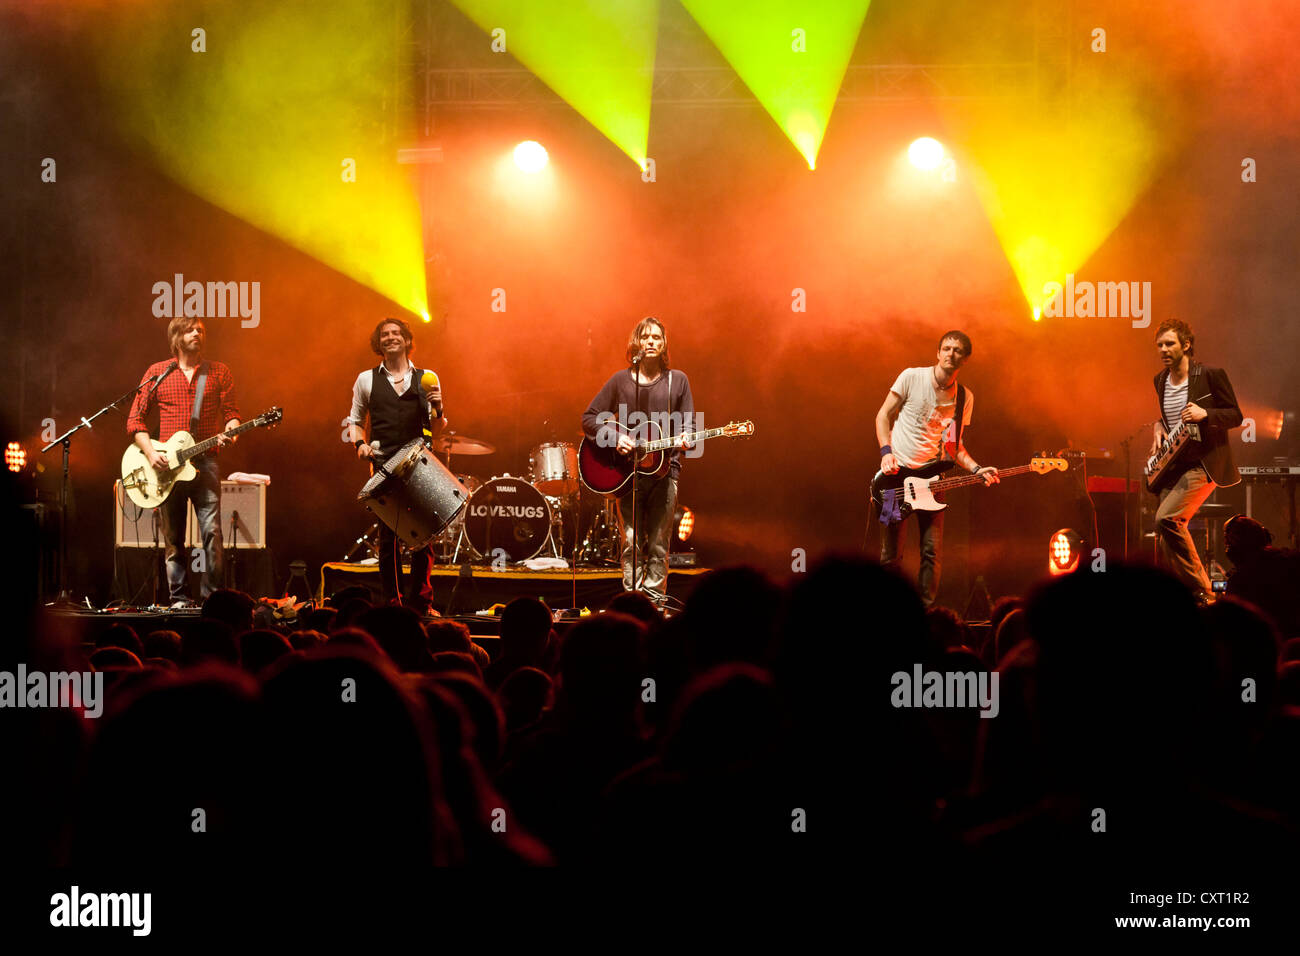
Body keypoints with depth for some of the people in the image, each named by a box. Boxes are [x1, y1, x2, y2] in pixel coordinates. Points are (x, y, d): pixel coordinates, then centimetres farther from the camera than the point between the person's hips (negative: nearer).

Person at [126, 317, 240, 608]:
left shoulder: (219, 373, 11)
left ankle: (212, 595, -7)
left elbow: (231, 413, 9)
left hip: (204, 463, -1)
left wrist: (229, 433, -14)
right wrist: (150, 453, -7)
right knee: (173, 538, 3)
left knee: (212, 532, -12)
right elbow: (135, 419, 7)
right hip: (165, 465, 1)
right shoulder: (157, 373, 9)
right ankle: (178, 598, 9)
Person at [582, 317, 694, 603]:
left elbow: (689, 426, 7)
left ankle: (654, 604, 4)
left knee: (658, 545, -1)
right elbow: (589, 418, 7)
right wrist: (615, 438, -9)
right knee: (632, 544, -2)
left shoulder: (677, 380, 7)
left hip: (664, 469, 0)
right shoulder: (621, 380, 6)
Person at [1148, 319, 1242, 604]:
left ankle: (1200, 590, -15)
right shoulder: (1160, 380, 11)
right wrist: (1159, 427, 6)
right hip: (1173, 466, 8)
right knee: (1168, 541, 3)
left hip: (1204, 463, -8)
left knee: (1166, 518, -25)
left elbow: (1236, 416, -5)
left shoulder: (1210, 375, -9)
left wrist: (1204, 414, -22)